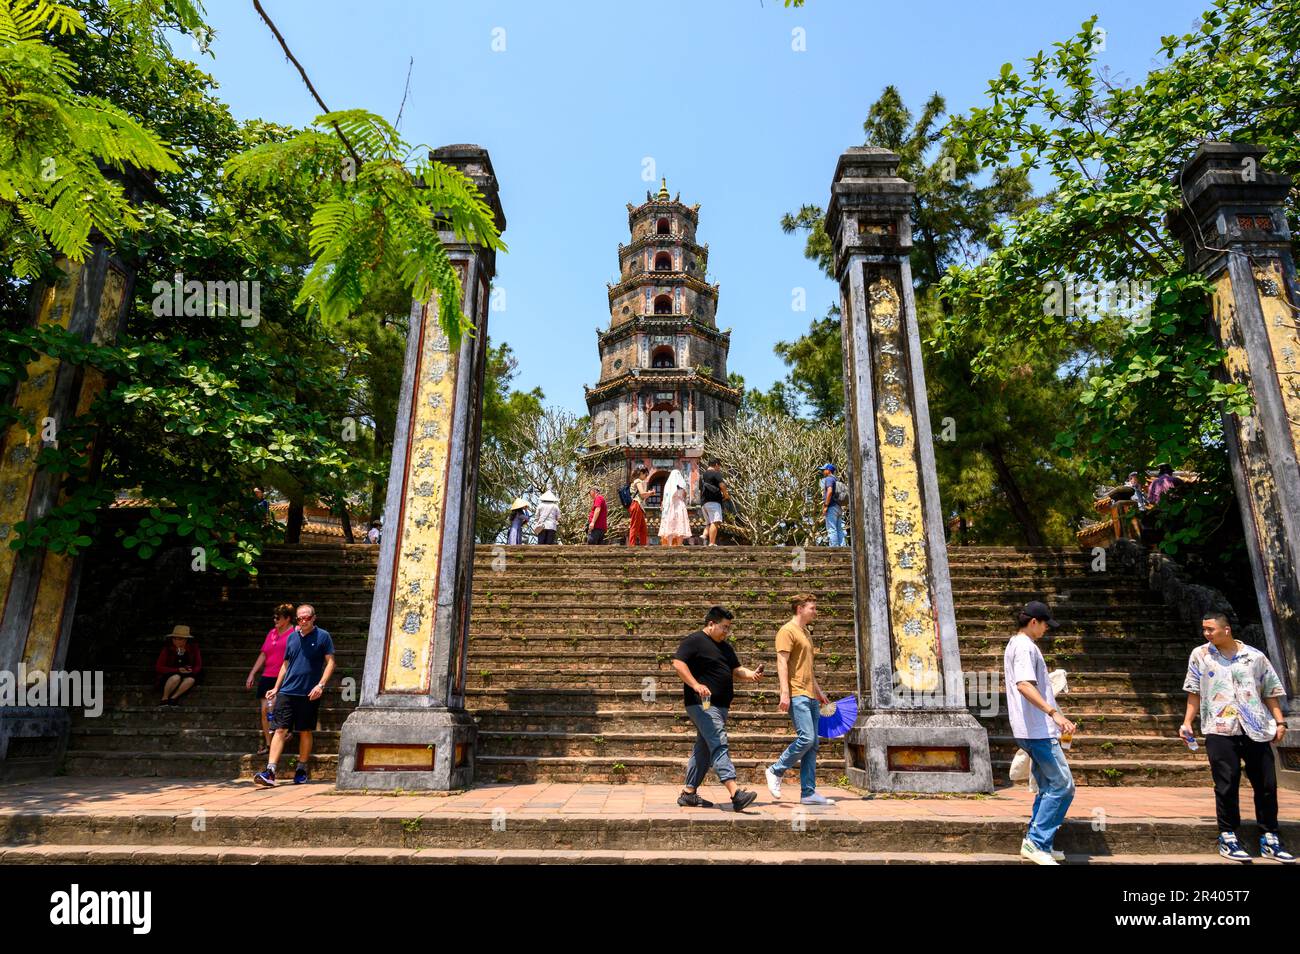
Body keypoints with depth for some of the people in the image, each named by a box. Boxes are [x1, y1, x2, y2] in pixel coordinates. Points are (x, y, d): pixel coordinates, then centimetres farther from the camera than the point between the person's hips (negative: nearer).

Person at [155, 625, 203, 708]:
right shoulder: (167, 649, -4)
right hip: (168, 677, -1)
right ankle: (164, 699, -16)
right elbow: (158, 667, -7)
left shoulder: (193, 649, 0)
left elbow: (198, 666, 5)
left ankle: (173, 698, -22)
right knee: (176, 677, -36)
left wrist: (191, 670, -21)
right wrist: (178, 670, -19)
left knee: (191, 679, -34)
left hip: (187, 676, 1)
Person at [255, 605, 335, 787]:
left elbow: (330, 662, -4)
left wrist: (321, 685, -15)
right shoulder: (292, 637, 11)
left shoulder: (323, 636, -2)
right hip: (286, 691, 3)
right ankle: (270, 772, -6)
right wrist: (276, 688, 14)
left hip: (309, 694, -3)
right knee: (280, 730, -4)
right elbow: (285, 664, 19)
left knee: (305, 732, 7)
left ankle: (301, 771, 20)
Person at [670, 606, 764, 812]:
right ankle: (735, 794, -25)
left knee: (704, 749, 12)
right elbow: (678, 662, -16)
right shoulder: (694, 641, -7)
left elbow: (736, 669, 22)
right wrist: (696, 685, -25)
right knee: (719, 745, -18)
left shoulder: (725, 646, 21)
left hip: (720, 706, 10)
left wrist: (751, 674, 0)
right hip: (702, 704, -9)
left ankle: (688, 793, 21)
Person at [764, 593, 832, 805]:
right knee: (806, 738, -16)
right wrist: (785, 693, -20)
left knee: (812, 744, 6)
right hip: (797, 695, -9)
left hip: (810, 696, 9)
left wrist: (818, 691, 28)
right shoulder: (787, 631, -6)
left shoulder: (805, 632, 22)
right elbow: (782, 663, -14)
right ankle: (775, 771, 2)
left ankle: (808, 793, 9)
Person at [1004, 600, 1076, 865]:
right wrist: (1054, 712, -35)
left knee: (1048, 787, 14)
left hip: (1030, 730, 10)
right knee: (1062, 786, -7)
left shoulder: (1014, 644, 19)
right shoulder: (1026, 646, -14)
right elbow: (1024, 685, -28)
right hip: (1038, 728, -10)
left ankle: (1037, 845, 16)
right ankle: (1037, 843, -6)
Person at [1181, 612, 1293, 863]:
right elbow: (1194, 692, 8)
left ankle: (1270, 840, 18)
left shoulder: (1255, 656, 7)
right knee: (1227, 785, -3)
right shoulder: (1200, 655, 6)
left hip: (1256, 729, 2)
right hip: (1220, 729, -1)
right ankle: (1228, 838, 7)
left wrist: (1280, 721, 1)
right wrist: (1187, 722, 3)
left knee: (1267, 784, 5)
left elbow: (1271, 692, 10)